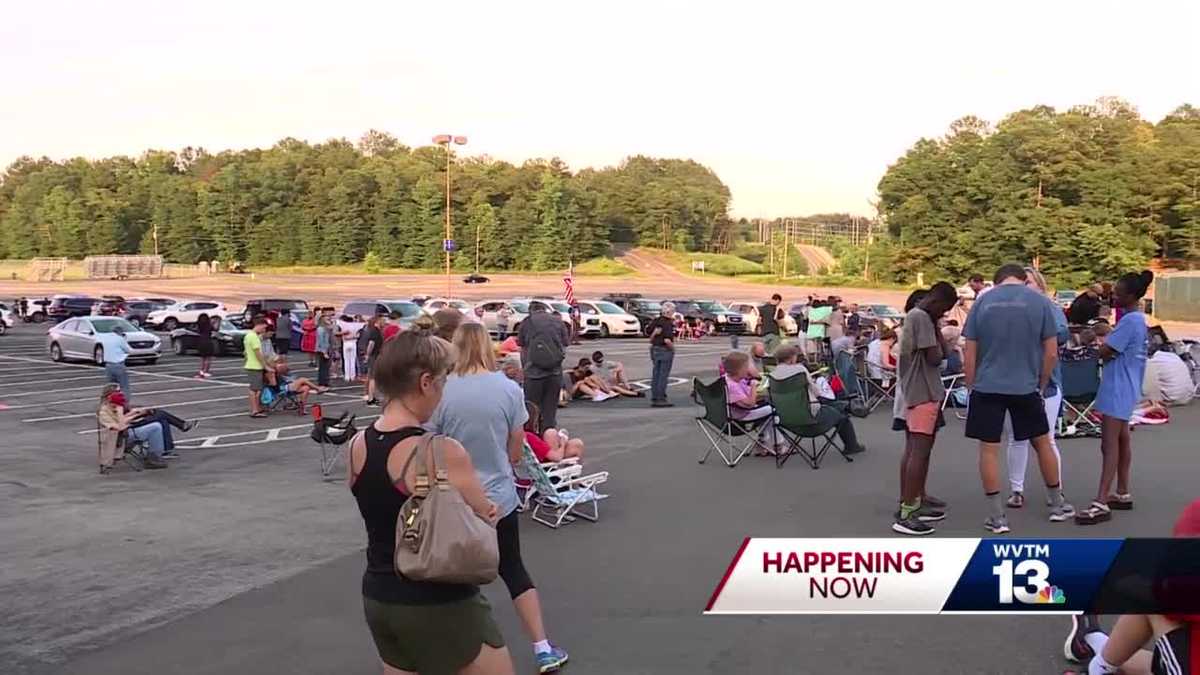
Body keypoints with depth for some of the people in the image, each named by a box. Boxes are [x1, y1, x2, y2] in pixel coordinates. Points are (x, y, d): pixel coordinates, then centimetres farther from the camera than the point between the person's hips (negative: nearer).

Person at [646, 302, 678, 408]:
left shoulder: (656, 320, 5)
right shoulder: (669, 324, -18)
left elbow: (648, 331, 10)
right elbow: (667, 340, -25)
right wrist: (672, 347, -10)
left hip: (654, 348, 8)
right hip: (665, 350, -8)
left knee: (655, 375, 13)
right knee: (663, 376, -1)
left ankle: (654, 398, 18)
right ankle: (661, 399, 2)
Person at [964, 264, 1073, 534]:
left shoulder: (982, 301, 1)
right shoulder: (1040, 302, 0)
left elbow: (970, 354, 0)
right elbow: (1051, 353, 0)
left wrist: (970, 387, 10)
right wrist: (1041, 386, 13)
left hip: (987, 388, -1)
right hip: (1025, 387, 1)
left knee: (989, 449, 6)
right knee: (1042, 443, 18)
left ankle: (997, 517, 9)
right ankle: (1058, 505, 31)